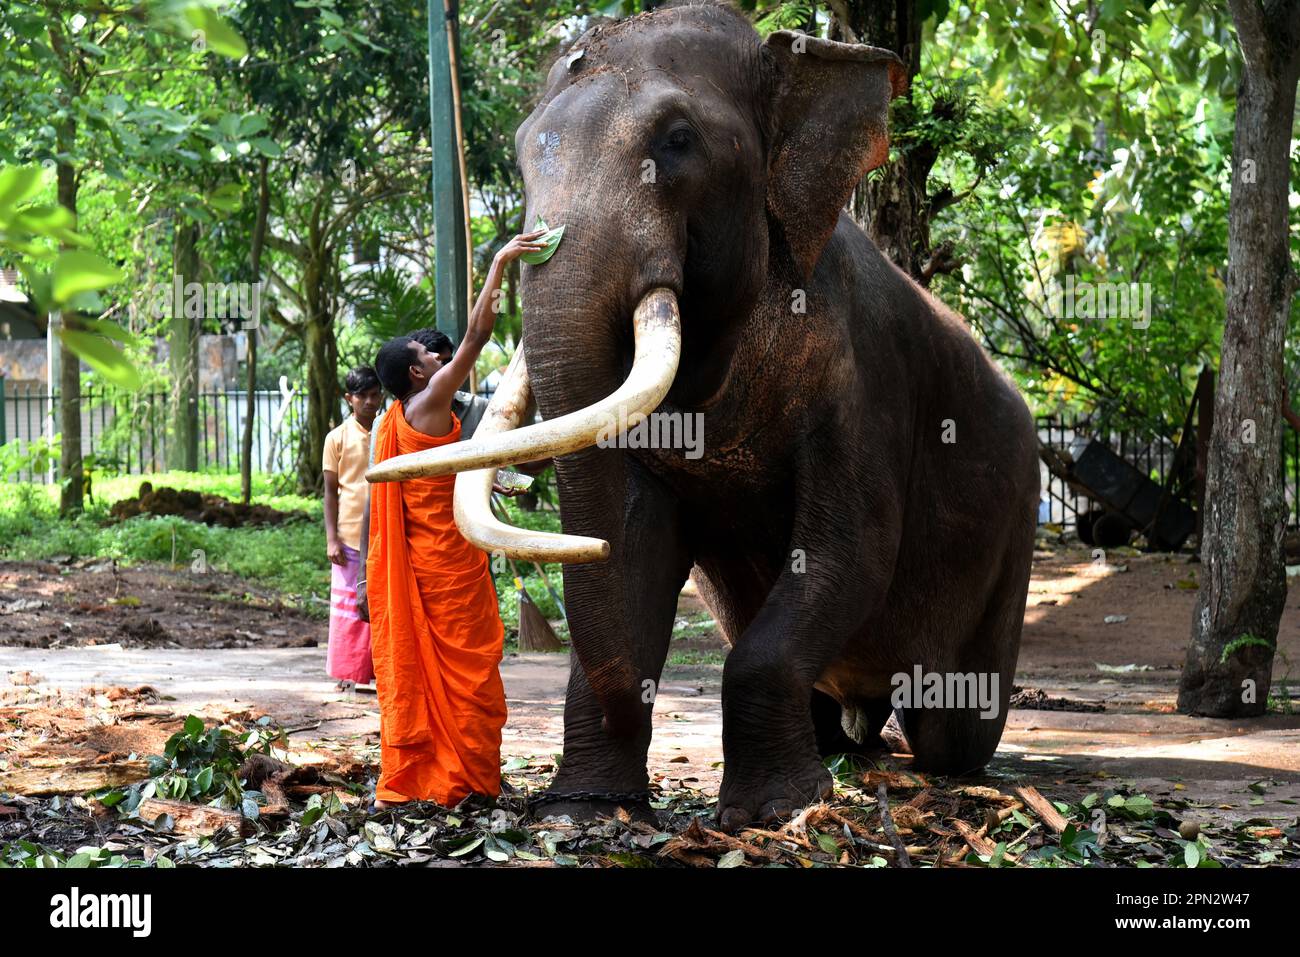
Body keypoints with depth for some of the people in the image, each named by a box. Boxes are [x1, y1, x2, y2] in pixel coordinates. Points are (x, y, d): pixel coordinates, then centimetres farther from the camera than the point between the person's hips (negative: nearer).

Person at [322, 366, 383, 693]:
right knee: (348, 604, 1)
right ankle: (350, 673, 8)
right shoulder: (338, 438, 2)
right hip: (350, 536, -2)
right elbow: (331, 491, 3)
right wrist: (331, 539, -4)